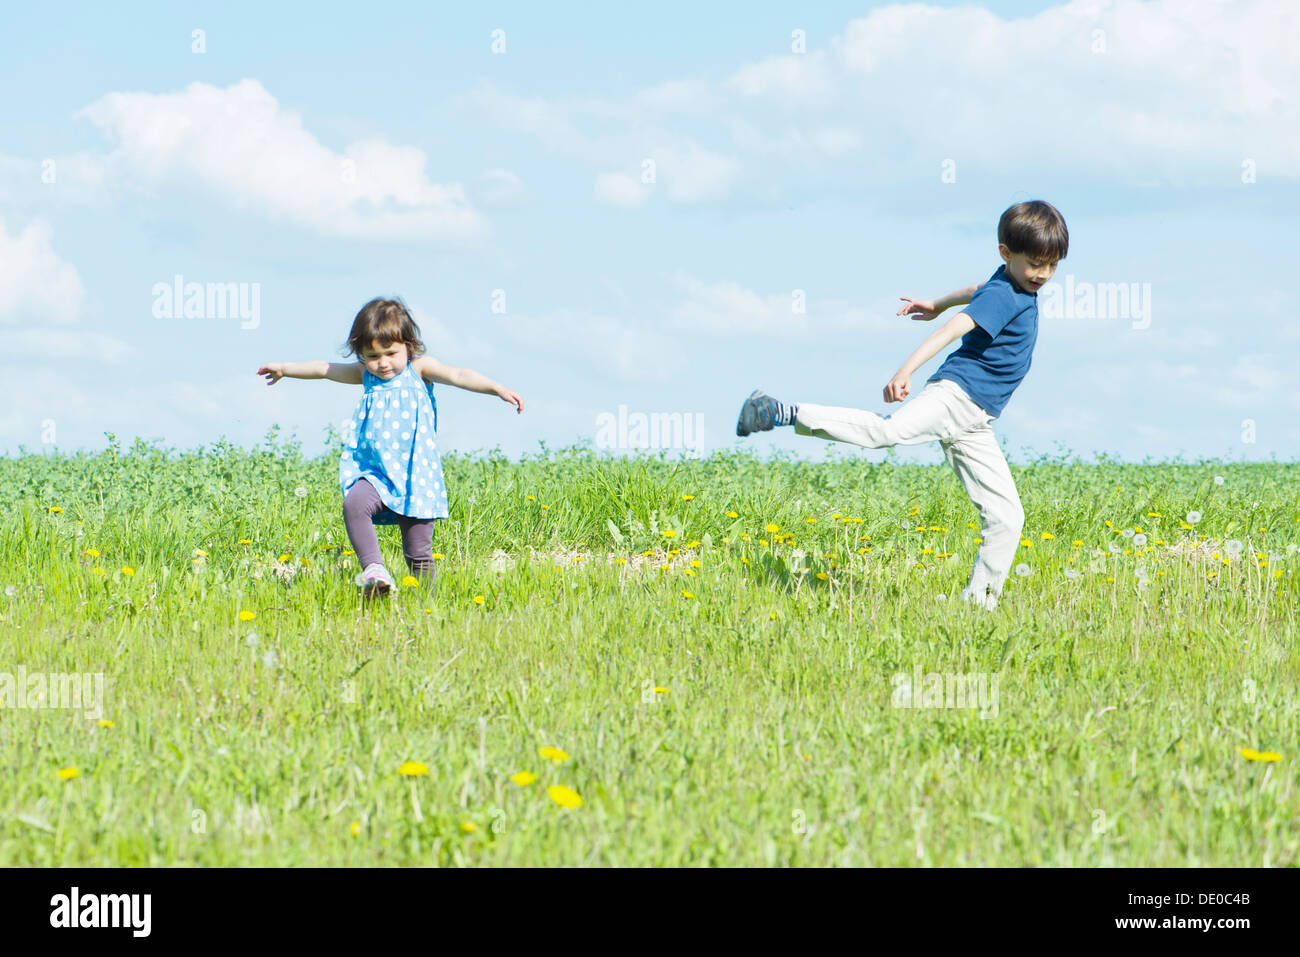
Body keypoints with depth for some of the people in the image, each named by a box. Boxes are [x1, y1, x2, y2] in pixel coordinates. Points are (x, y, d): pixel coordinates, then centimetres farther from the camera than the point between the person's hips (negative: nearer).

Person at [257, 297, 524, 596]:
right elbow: (324, 369, 25)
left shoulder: (419, 369, -1)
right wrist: (285, 369, 38)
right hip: (376, 474, 3)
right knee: (354, 504, -29)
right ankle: (373, 569, -33)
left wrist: (498, 389, -31)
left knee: (419, 553, -2)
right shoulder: (365, 374, 11)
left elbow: (458, 376, -16)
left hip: (416, 475, -3)